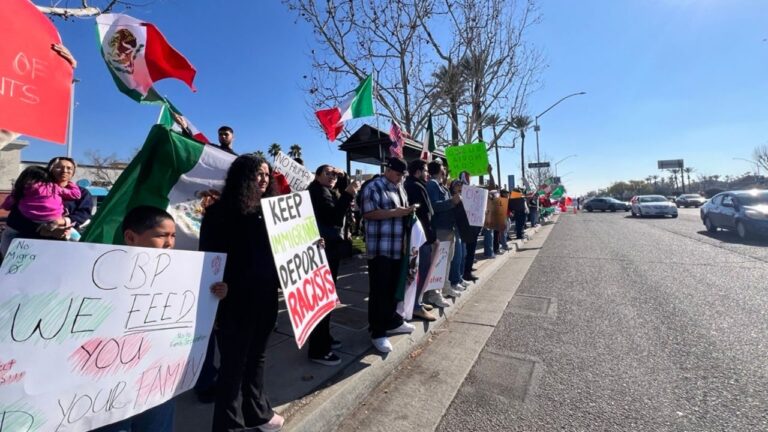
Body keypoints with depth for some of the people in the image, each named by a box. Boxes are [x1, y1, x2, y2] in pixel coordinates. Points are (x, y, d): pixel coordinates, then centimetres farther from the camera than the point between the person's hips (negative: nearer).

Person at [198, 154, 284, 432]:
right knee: (233, 363, 11)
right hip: (235, 301, -5)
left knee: (256, 357, 22)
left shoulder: (268, 209, 5)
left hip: (266, 298, 6)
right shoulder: (221, 212, -10)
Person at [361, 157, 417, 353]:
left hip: (398, 247, 8)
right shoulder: (373, 187, -8)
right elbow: (368, 213, -17)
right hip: (380, 248, -8)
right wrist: (394, 213, -22)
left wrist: (409, 210, 6)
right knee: (379, 290, -1)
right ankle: (377, 332, 11)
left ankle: (392, 321, 35)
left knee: (394, 287, 18)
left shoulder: (400, 188, 18)